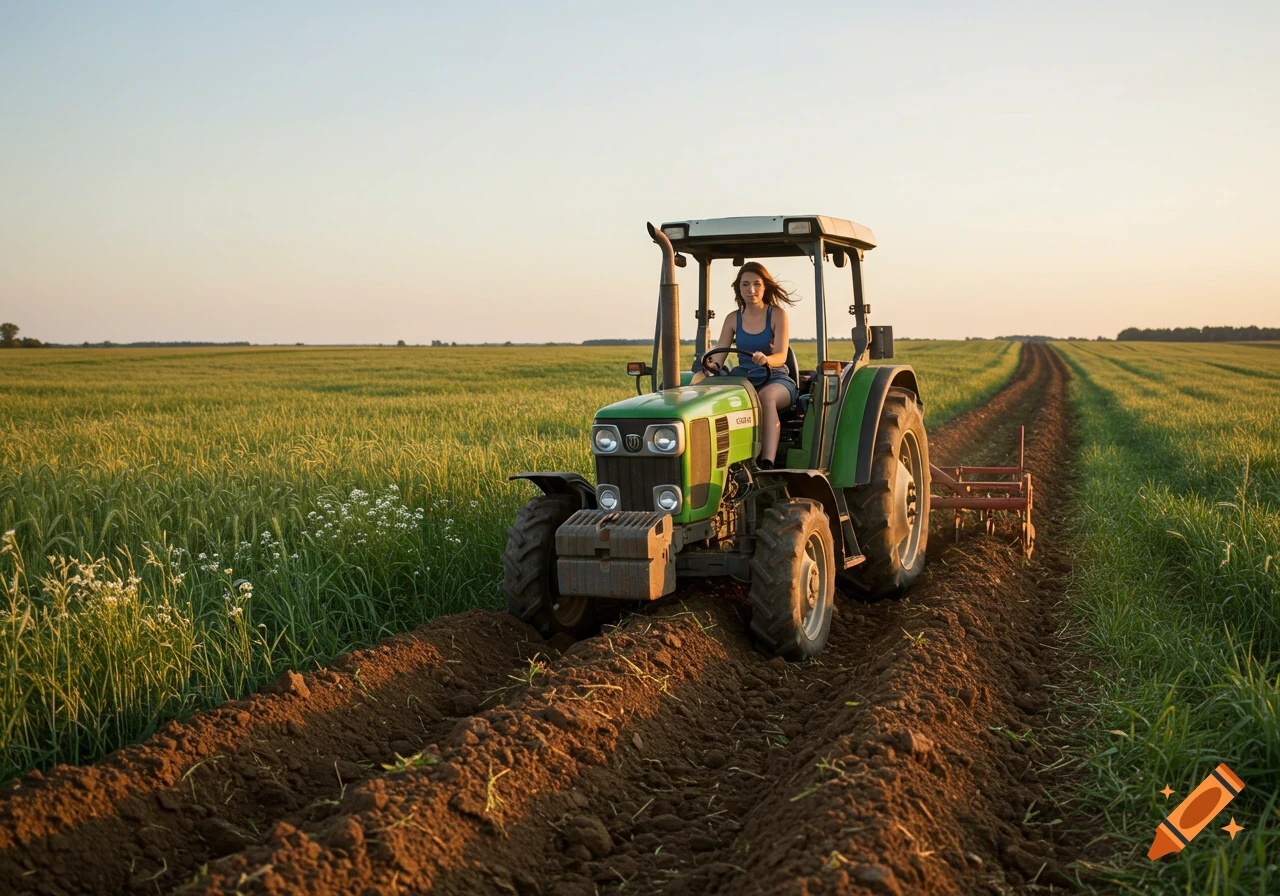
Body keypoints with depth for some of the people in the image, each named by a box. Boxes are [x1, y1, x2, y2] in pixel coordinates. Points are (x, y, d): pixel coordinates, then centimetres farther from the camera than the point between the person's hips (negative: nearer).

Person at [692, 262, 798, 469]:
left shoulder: (777, 315, -1)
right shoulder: (733, 320, 9)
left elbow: (781, 356, -14)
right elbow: (718, 357, 1)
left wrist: (766, 359, -38)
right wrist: (712, 365, -24)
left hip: (776, 380, -3)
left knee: (766, 396, -41)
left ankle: (767, 465, -54)